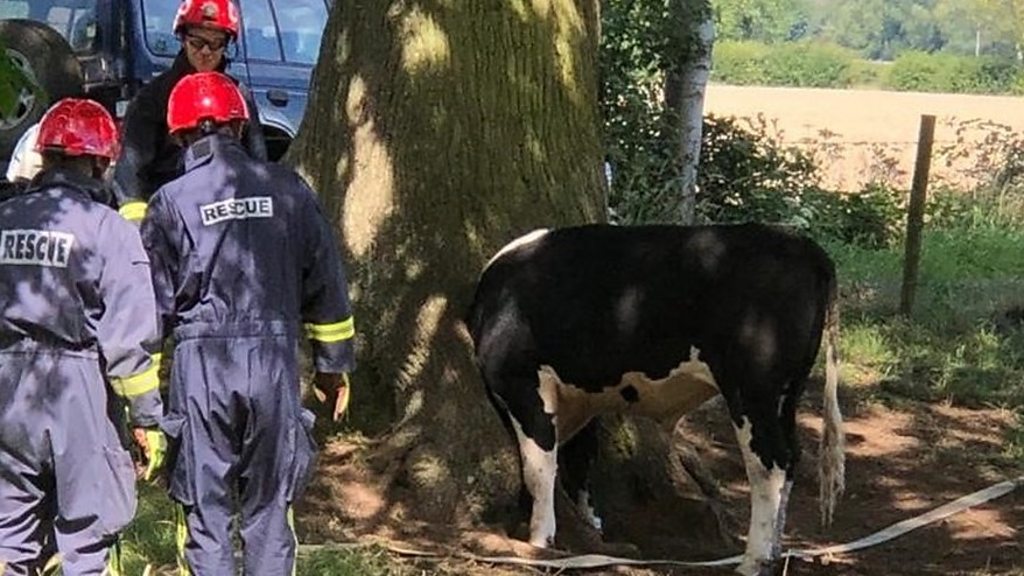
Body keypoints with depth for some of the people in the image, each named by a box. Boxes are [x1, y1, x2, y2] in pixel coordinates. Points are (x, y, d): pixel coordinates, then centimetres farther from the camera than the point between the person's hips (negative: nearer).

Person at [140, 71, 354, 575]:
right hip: (275, 358, 2)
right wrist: (333, 363, 18)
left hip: (201, 361, -2)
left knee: (204, 512, 5)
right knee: (269, 508, 11)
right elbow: (326, 283, 8)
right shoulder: (286, 188, 5)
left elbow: (156, 302, 0)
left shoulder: (171, 201, -1)